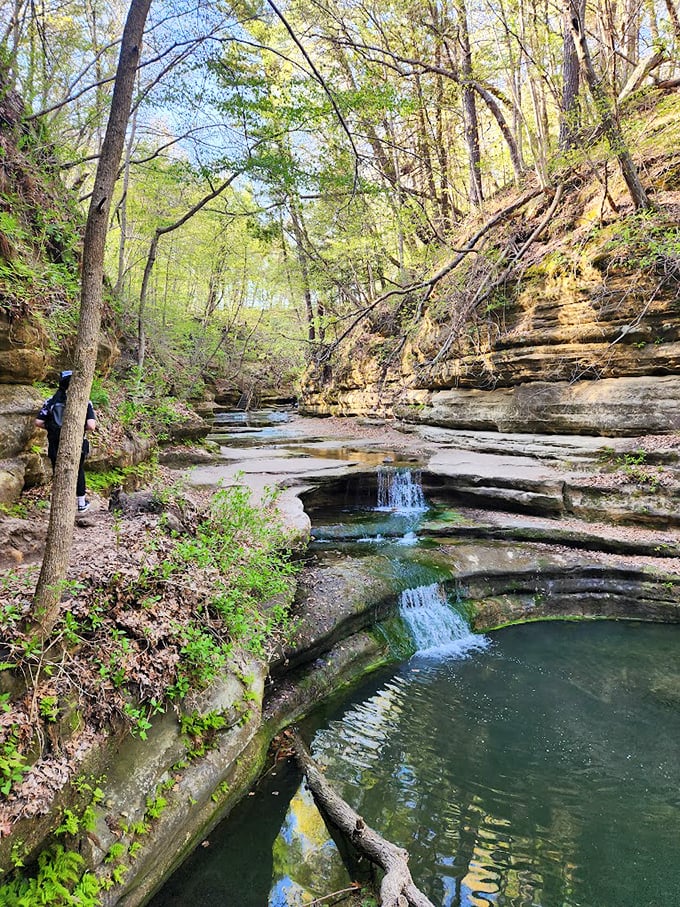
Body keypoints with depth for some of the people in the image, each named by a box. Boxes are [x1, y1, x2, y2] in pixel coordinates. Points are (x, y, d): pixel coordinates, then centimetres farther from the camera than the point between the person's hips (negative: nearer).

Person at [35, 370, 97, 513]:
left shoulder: (51, 401, -3)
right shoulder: (84, 401, -9)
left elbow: (38, 422, -7)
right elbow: (91, 426, -19)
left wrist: (50, 426, 12)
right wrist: (82, 427, 3)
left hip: (56, 446, 0)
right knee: (79, 472, 20)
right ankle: (81, 503, 32)